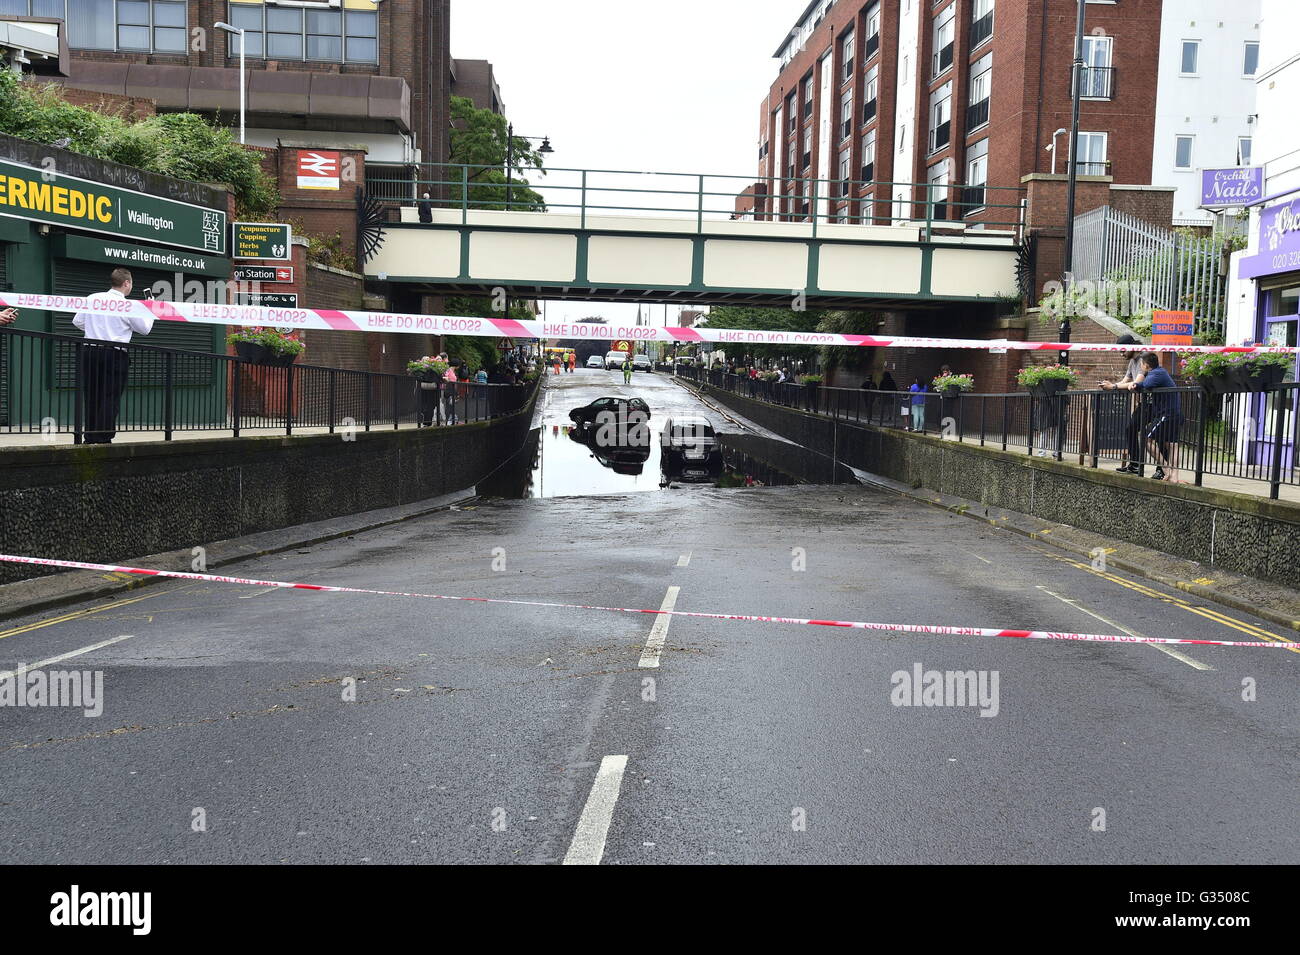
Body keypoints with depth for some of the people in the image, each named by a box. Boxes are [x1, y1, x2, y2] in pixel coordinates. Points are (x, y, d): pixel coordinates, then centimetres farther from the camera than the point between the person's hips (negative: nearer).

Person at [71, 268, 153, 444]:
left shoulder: (92, 298, 4)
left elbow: (77, 321, 12)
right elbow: (145, 329, 4)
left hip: (90, 352, 5)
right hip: (115, 355, -5)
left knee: (91, 396, 11)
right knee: (110, 398, 0)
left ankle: (90, 438, 17)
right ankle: (103, 439, -2)